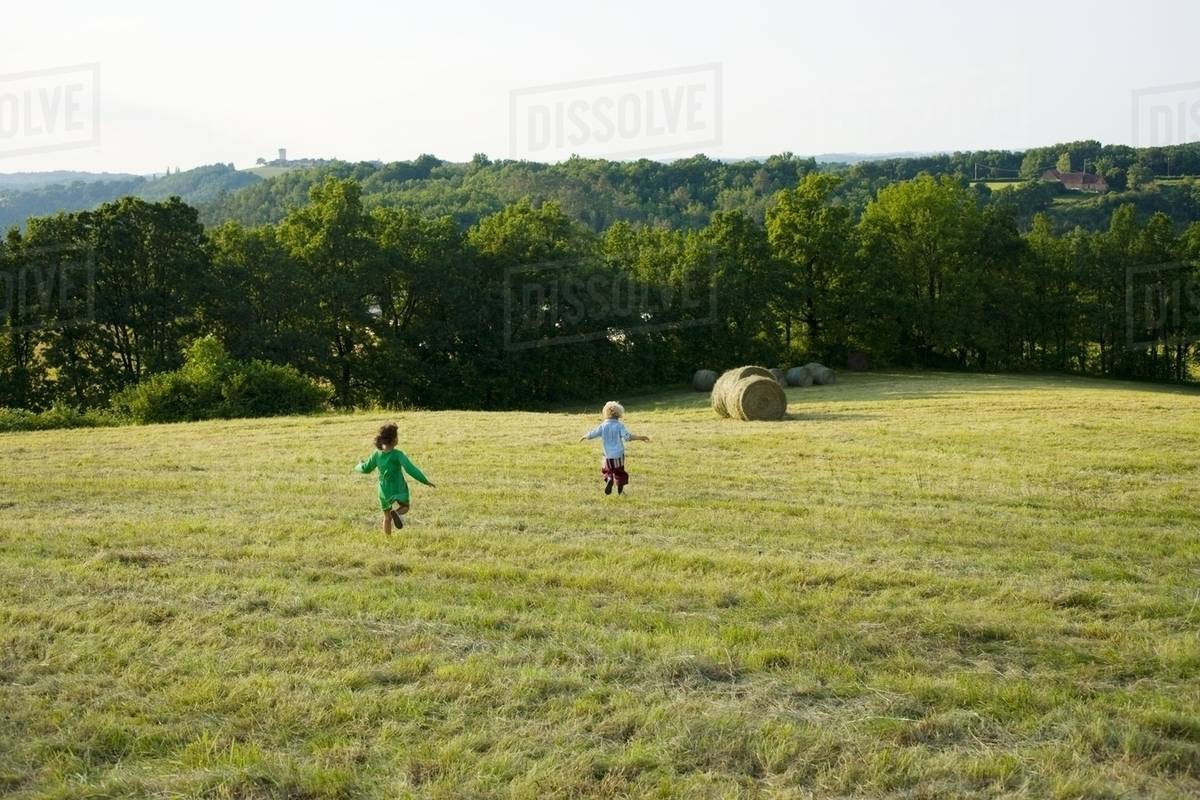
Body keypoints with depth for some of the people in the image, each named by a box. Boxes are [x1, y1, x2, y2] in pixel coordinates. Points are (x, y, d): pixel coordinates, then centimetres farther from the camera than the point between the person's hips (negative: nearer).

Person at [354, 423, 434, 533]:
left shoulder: (377, 455, -3)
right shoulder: (397, 455, -16)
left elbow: (366, 468, 8)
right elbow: (410, 469, -21)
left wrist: (359, 466, 32)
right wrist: (425, 481, -16)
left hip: (384, 492, 4)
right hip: (398, 491, -4)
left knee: (387, 517, 20)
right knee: (405, 507, 19)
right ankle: (397, 512, -15)